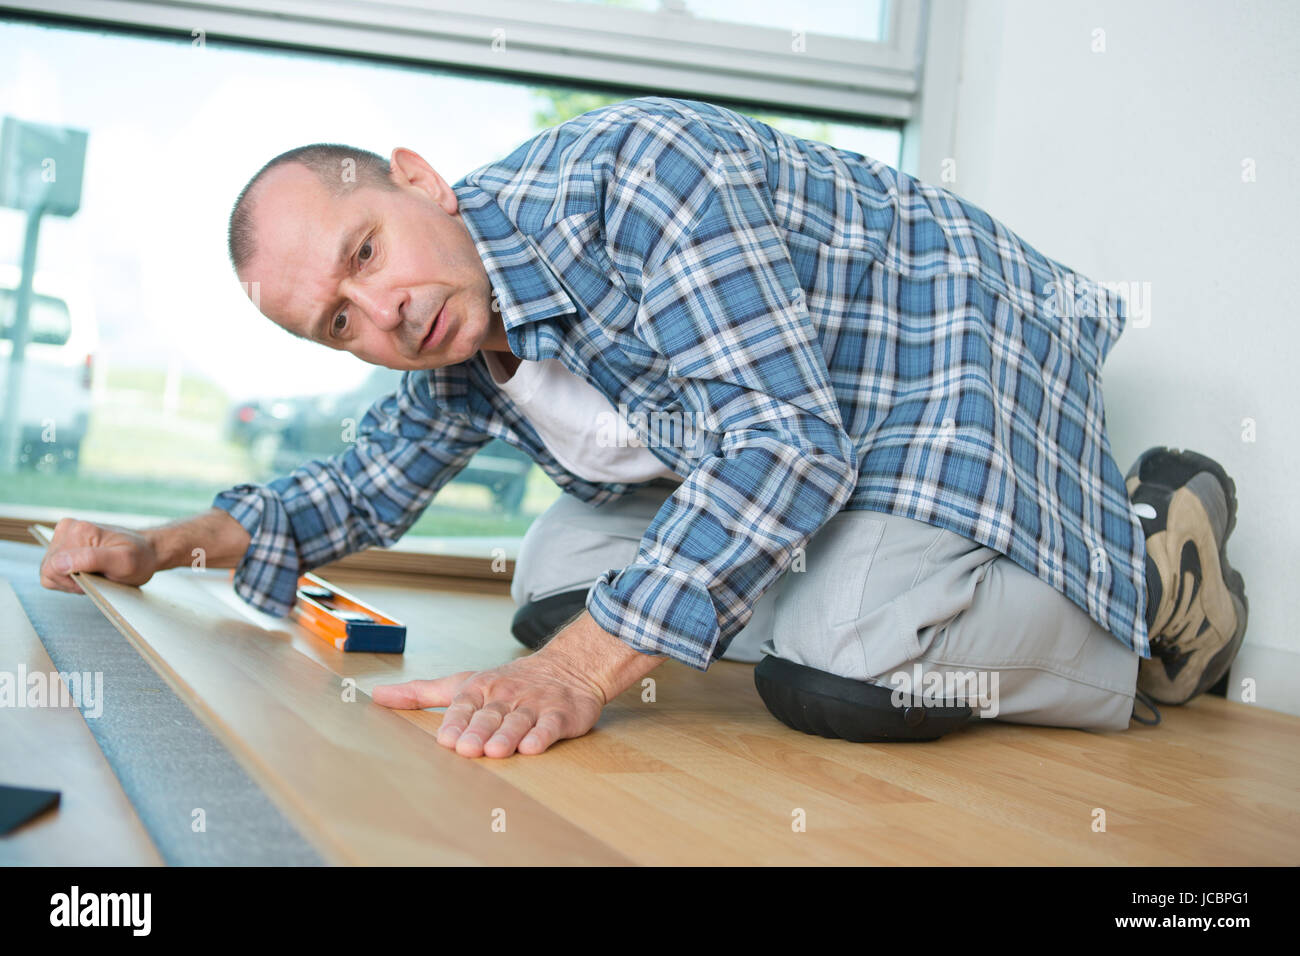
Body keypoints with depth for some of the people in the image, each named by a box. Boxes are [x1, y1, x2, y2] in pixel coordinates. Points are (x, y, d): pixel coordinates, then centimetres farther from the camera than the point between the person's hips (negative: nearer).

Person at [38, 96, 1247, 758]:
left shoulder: (629, 171, -30)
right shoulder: (451, 349, -3)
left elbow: (787, 440, -37)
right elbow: (366, 481, 16)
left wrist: (581, 671, -43)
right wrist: (167, 545, 2)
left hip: (959, 337, -8)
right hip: (776, 413, 9)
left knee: (838, 678, -31)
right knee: (556, 590, 5)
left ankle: (1159, 553, -5)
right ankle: (862, 571, 17)